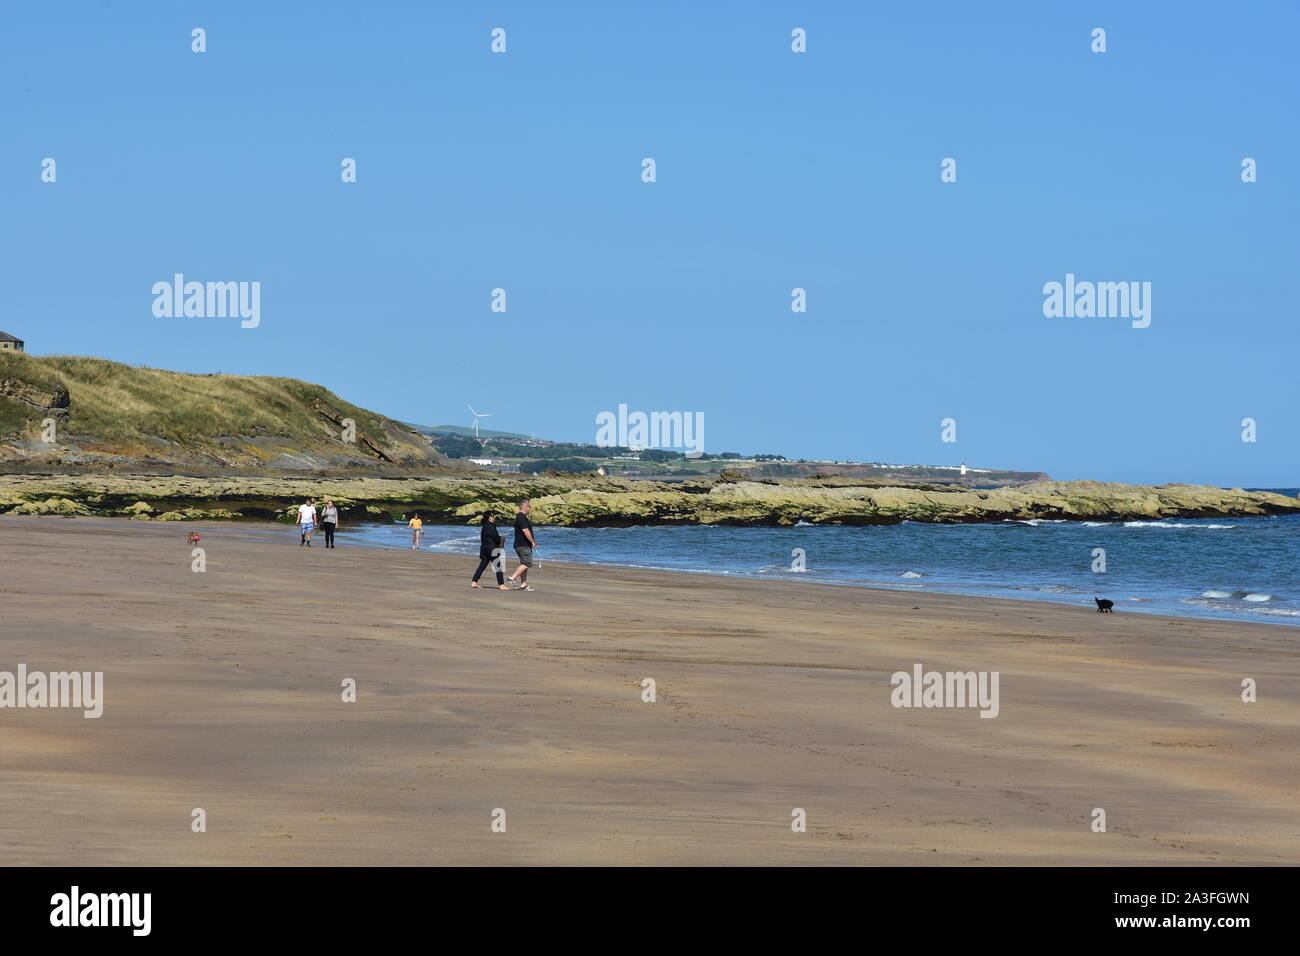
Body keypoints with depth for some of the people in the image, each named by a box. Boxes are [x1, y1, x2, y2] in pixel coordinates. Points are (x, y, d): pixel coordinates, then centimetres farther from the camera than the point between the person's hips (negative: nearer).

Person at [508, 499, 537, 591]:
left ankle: (523, 584, 10)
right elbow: (525, 531, -22)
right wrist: (532, 542, -16)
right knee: (527, 563, -13)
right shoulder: (521, 517, -16)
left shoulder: (522, 517, 19)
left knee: (524, 564, 10)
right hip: (523, 545, -11)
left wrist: (532, 540, 23)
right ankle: (512, 578, -14)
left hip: (524, 545, 11)